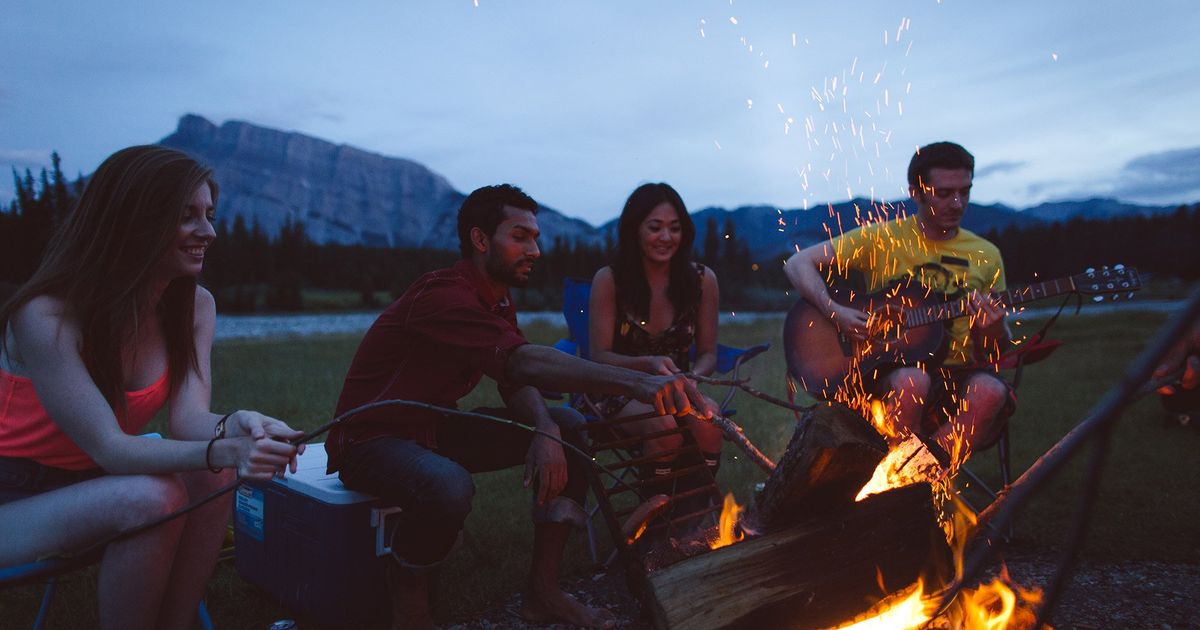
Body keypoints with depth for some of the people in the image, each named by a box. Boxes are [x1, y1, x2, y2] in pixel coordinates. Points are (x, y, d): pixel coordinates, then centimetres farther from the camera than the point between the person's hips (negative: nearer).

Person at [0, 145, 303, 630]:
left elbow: (188, 417, -14)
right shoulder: (47, 315, -24)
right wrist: (224, 451, -44)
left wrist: (236, 426, -38)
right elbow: (109, 448, -28)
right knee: (152, 498, -30)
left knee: (212, 479, -21)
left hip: (91, 481, 6)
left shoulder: (194, 305, -5)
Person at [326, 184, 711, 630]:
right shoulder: (445, 296, -26)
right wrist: (635, 383, -52)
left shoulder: (498, 302, 6)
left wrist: (545, 432, -25)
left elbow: (516, 381, -2)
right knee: (450, 488, -41)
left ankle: (542, 591, 1)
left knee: (571, 428, -2)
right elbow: (524, 363, -41)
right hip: (372, 440, -9)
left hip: (434, 428, 9)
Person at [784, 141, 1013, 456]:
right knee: (912, 381, -37)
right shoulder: (882, 238, 3)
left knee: (991, 392, -32)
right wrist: (835, 312, -15)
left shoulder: (986, 256, 11)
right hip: (887, 369, -2)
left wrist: (995, 329, -10)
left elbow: (997, 351, 15)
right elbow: (798, 263, -1)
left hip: (958, 373, 3)